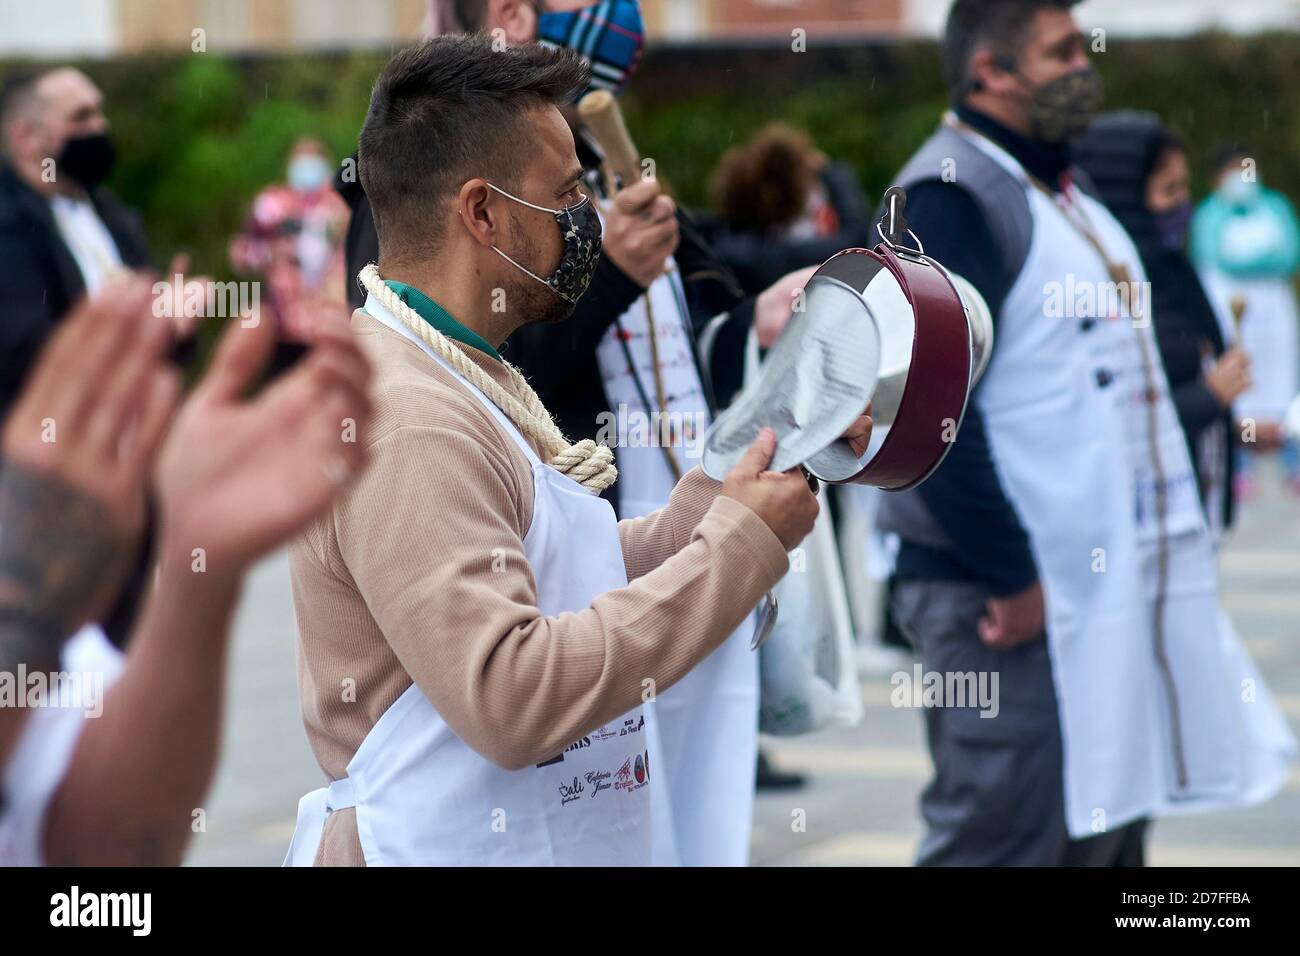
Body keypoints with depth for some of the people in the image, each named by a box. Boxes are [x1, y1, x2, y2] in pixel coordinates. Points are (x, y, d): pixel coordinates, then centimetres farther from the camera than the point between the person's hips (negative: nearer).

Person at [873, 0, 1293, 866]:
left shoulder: (1066, 195, 18)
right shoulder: (951, 197, -13)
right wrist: (1011, 580, -21)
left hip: (1108, 586, 10)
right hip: (1014, 594, -10)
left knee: (1107, 832, 13)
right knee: (1005, 840, -6)